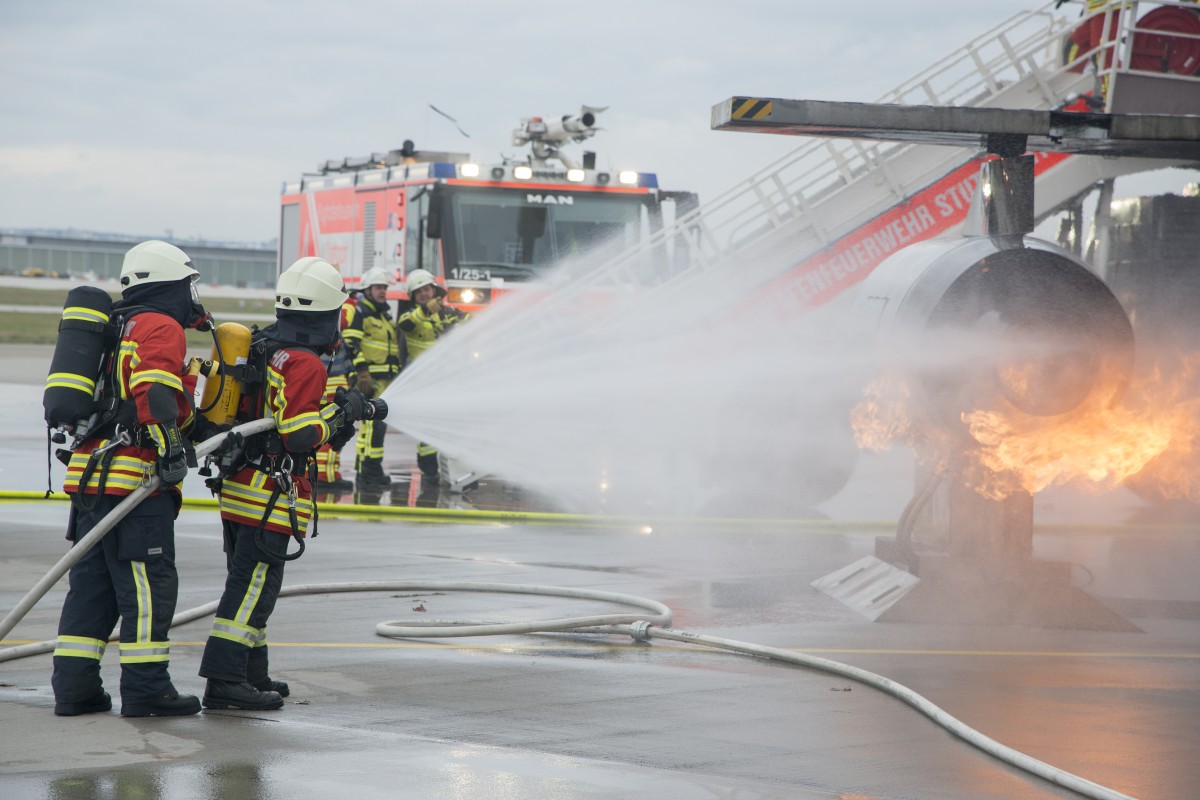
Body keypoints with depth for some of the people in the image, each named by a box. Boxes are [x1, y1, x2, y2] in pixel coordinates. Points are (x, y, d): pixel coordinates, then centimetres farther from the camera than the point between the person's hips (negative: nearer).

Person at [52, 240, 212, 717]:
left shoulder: (119, 330, 24)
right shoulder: (162, 329, -6)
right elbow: (154, 393, -22)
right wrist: (170, 448, -24)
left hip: (89, 475, 9)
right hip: (133, 477, -9)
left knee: (92, 583, 11)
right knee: (148, 584, -4)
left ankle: (73, 686, 10)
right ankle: (145, 687, -3)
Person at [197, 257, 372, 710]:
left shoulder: (260, 349, 14)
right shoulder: (305, 363, -15)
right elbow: (298, 435, -21)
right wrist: (342, 413, -7)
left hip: (236, 486, 9)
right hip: (271, 494, -9)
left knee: (248, 584, 17)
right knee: (253, 588, -9)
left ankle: (251, 673, 26)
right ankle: (224, 680, -12)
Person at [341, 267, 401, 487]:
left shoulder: (386, 316, 23)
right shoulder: (360, 312, -5)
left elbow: (395, 347, 29)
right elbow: (351, 345, -14)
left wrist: (398, 376, 26)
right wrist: (362, 373, -22)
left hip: (387, 378, 9)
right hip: (370, 376, -9)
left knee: (371, 422, 12)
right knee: (375, 420, -15)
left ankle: (363, 468, 16)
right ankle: (371, 466, -15)